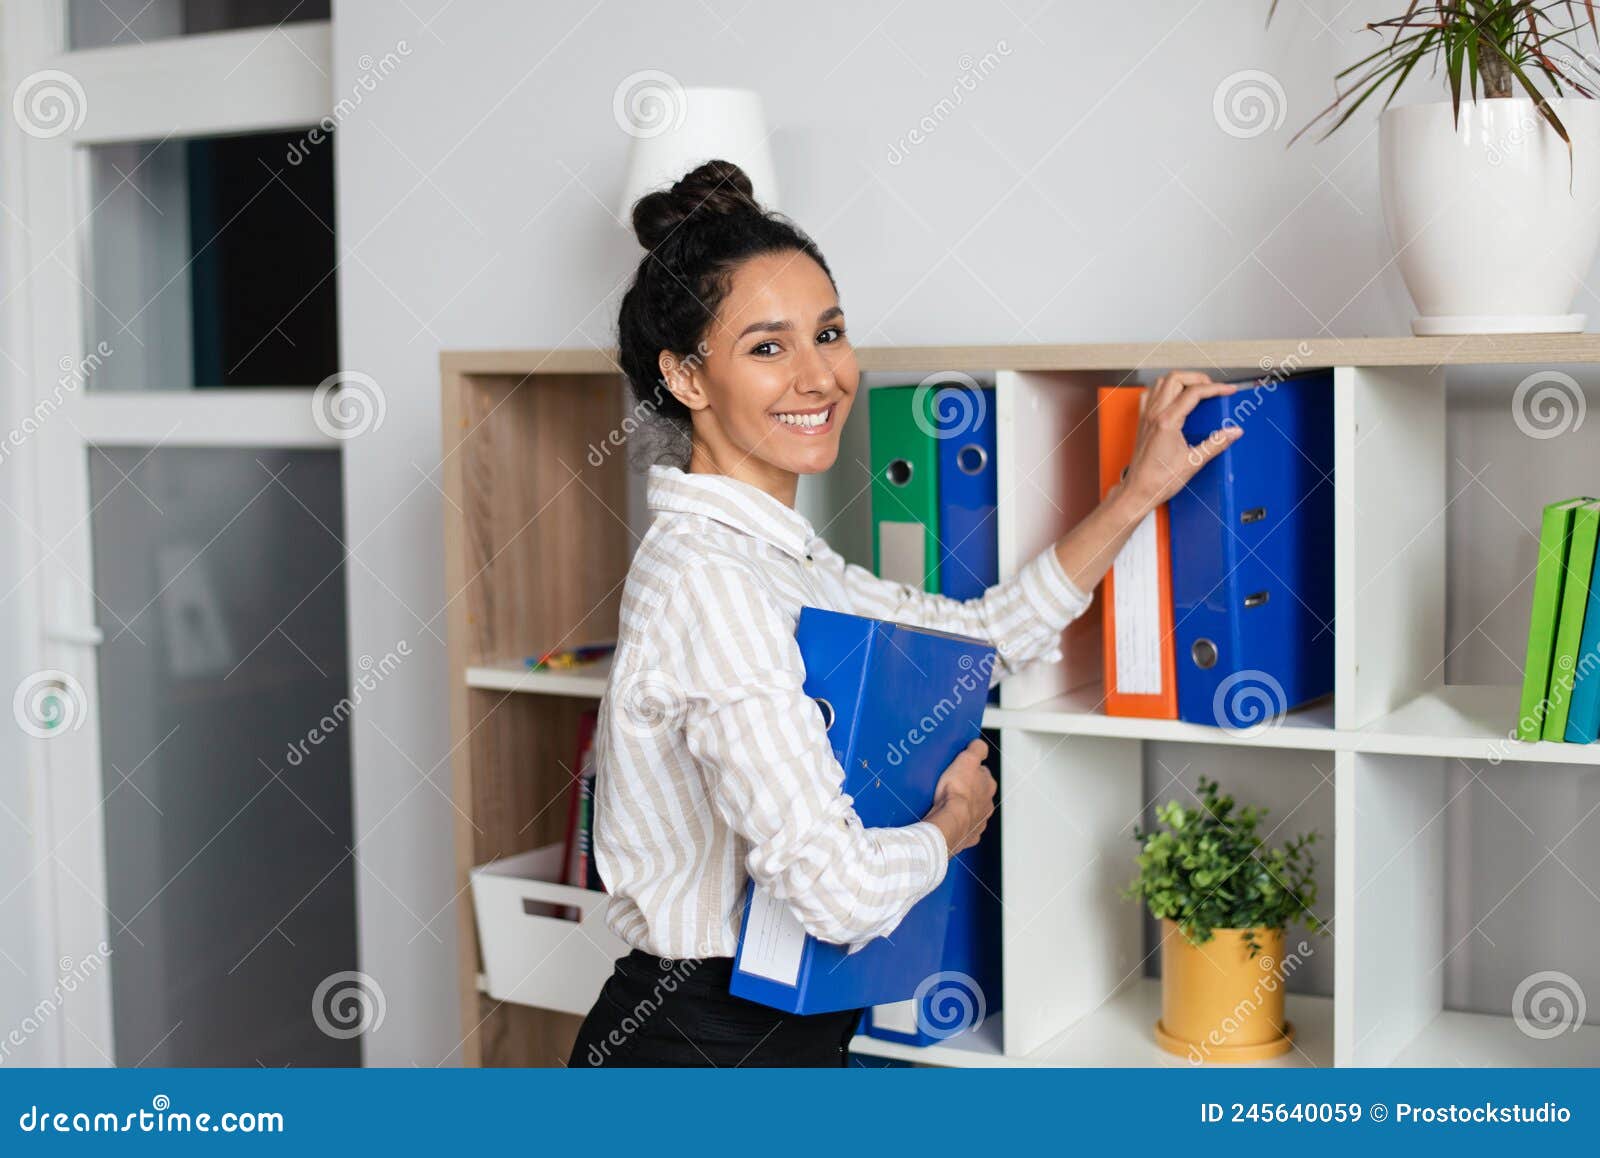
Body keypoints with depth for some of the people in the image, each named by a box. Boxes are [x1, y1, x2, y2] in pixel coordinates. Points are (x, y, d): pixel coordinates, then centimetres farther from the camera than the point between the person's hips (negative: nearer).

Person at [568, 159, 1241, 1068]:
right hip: (705, 1053, -9)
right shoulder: (706, 580, -24)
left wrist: (1140, 490, 13)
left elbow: (986, 635, 18)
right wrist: (950, 824, -9)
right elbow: (836, 888, -30)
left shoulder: (781, 555, 7)